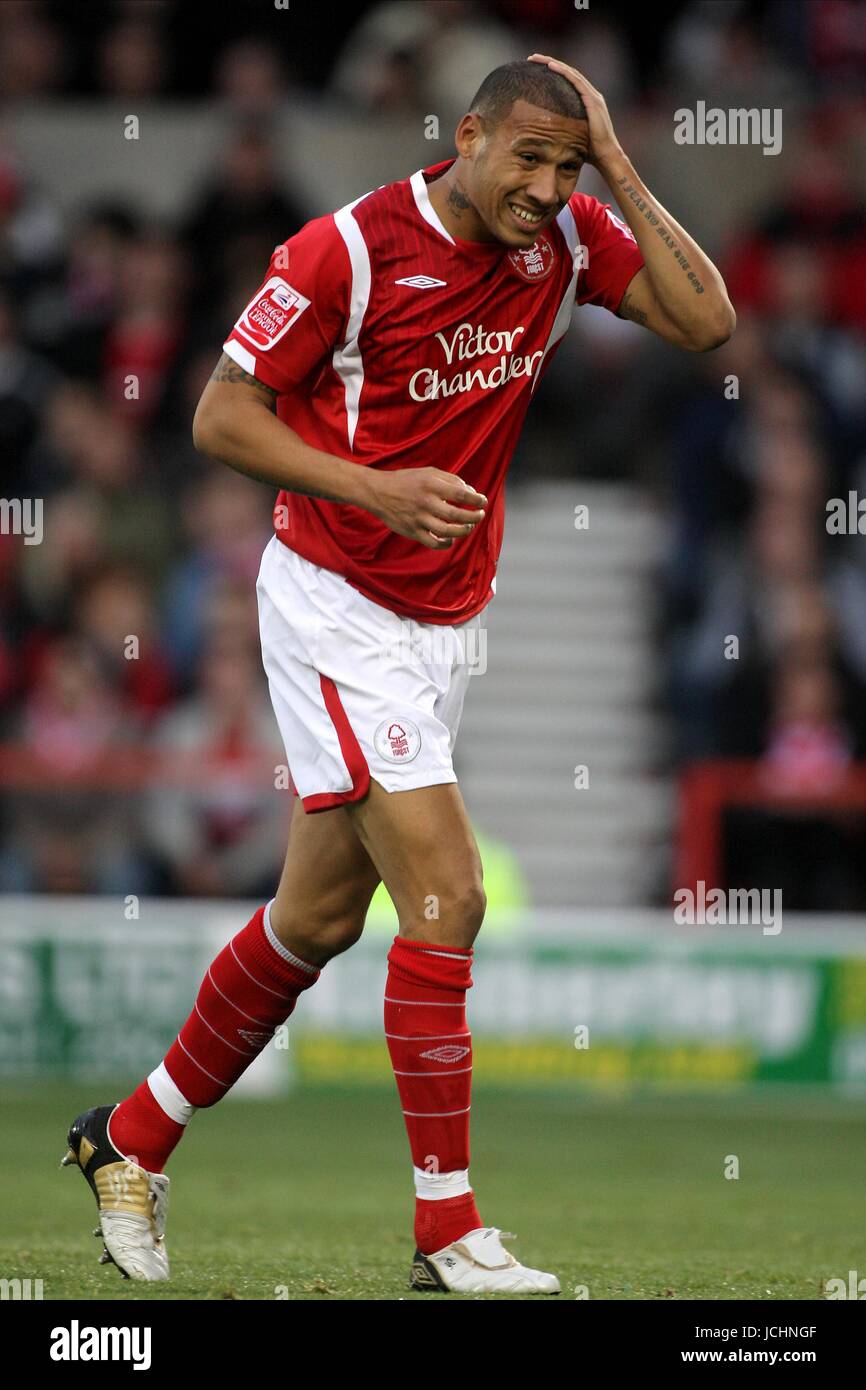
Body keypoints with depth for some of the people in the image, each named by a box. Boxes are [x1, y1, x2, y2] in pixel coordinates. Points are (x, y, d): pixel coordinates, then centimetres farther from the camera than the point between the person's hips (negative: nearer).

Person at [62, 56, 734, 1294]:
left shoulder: (567, 235, -2)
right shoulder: (349, 250, -18)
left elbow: (704, 320, -12)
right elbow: (221, 416, -14)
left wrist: (617, 168, -16)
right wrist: (378, 491, -25)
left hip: (448, 618, 7)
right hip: (336, 604, -7)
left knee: (320, 917, 14)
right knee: (445, 892, -15)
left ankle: (132, 1140, 31)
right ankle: (447, 1229, -9)